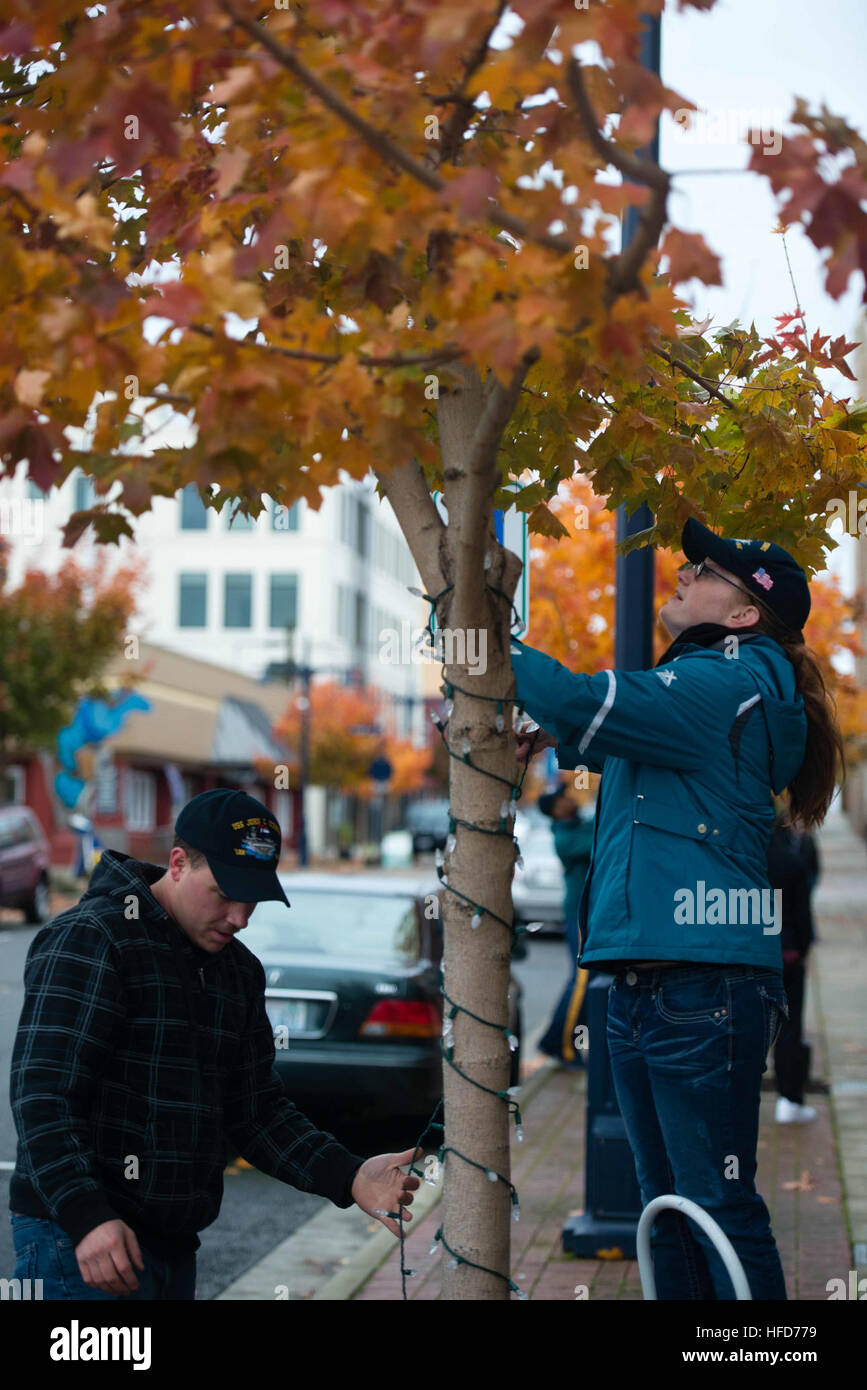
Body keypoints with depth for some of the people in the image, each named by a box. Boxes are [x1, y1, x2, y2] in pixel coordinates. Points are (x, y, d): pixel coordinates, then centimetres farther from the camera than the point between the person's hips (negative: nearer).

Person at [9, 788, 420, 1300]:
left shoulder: (239, 971, 15)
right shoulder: (89, 940, -10)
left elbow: (256, 1109, 14)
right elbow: (44, 1097, -17)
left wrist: (348, 1176, -1)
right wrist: (87, 1217, -28)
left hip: (174, 1247, 8)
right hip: (83, 1239, -7)